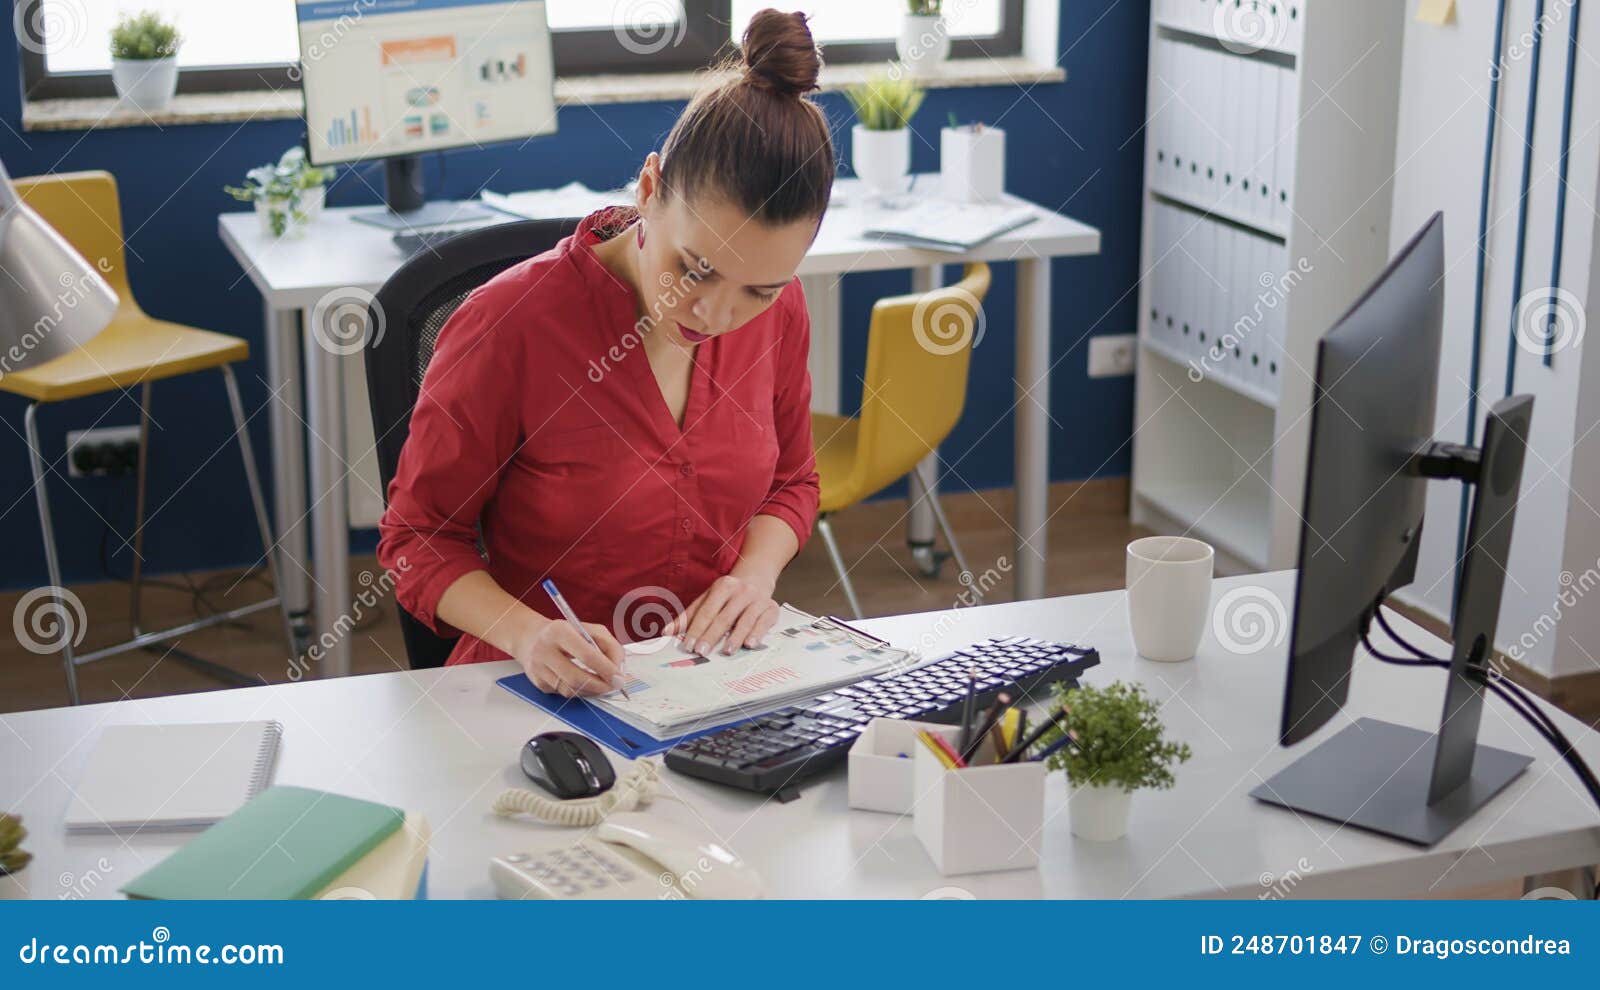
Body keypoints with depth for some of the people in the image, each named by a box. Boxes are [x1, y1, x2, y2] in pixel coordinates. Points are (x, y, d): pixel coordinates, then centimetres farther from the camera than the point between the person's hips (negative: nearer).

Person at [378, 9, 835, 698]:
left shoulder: (778, 311, -3)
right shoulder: (509, 324, -18)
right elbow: (418, 537, -7)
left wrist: (755, 572, -5)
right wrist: (530, 635, -24)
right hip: (542, 694, -2)